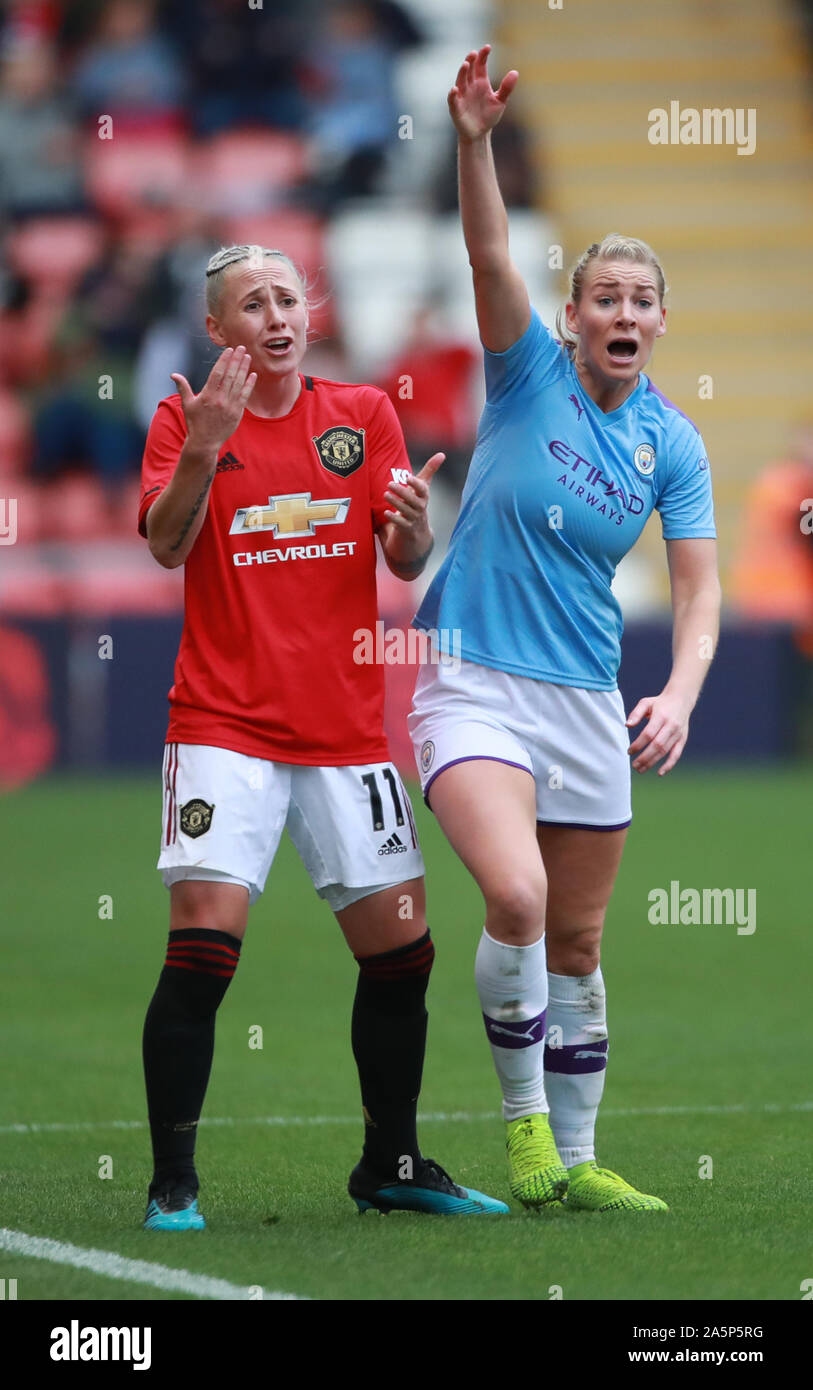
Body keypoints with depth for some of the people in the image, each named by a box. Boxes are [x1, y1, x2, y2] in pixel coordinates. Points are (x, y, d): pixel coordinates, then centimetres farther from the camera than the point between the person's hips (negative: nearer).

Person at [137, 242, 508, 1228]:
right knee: (202, 947, -15)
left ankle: (391, 1166, 20)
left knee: (400, 951, 4)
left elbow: (407, 565, 5)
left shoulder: (363, 414, 8)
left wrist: (412, 520, -18)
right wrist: (203, 449, -29)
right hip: (225, 727, -4)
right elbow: (166, 545, -13)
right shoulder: (186, 418, 1)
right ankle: (172, 1184, -9)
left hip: (348, 729, 4)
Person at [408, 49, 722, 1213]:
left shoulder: (672, 445, 3)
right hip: (472, 679, -4)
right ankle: (523, 1118, -8)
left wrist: (680, 695, -18)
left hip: (587, 699, 4)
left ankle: (573, 1159, 22)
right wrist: (475, 145, -38)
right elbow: (491, 257, -21)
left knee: (577, 942, 10)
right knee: (517, 897, -24)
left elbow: (698, 592, 1)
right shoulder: (529, 373, -5)